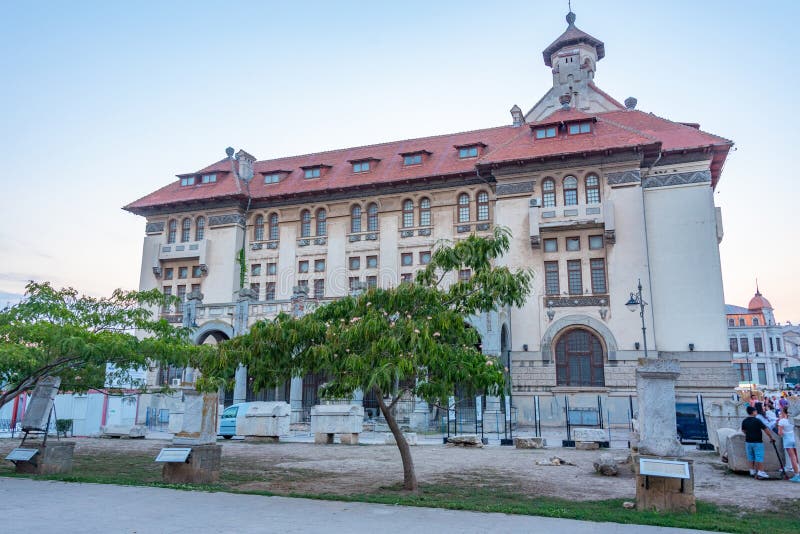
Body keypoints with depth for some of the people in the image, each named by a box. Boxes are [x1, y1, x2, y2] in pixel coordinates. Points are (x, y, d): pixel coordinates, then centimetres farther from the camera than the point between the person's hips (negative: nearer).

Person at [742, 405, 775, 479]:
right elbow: (766, 429, -14)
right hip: (757, 442, -5)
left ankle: (752, 471, 19)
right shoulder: (757, 420, -15)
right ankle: (760, 472, -4)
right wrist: (771, 437, -1)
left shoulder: (744, 421, 2)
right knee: (759, 457, -2)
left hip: (748, 442, 5)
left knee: (751, 457, 13)